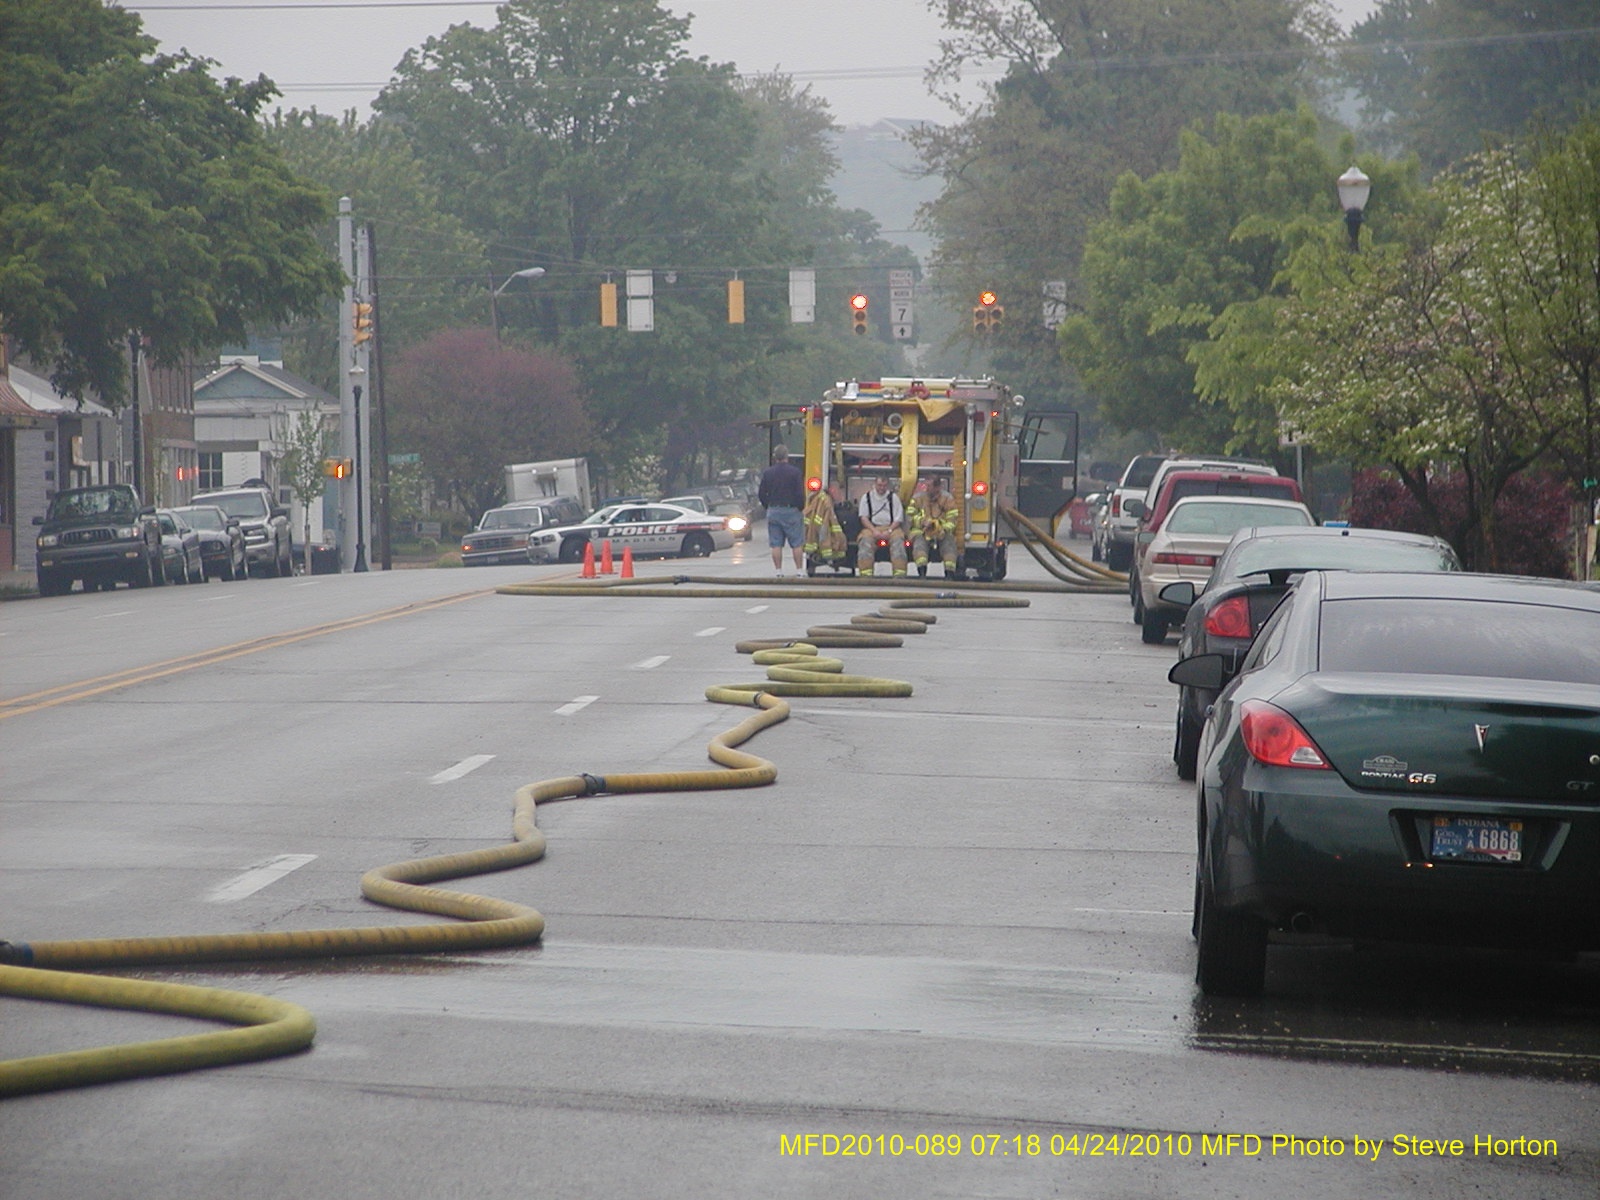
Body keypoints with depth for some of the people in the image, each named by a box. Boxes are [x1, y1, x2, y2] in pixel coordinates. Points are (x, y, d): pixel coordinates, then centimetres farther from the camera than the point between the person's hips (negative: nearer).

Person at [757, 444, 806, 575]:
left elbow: (761, 494, 7)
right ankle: (799, 571, -1)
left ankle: (778, 571, 2)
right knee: (796, 544, 2)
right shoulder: (794, 472, -7)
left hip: (773, 511, 3)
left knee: (776, 545, 4)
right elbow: (800, 493, -8)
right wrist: (800, 507, 8)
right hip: (790, 510, -3)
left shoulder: (767, 473, 3)